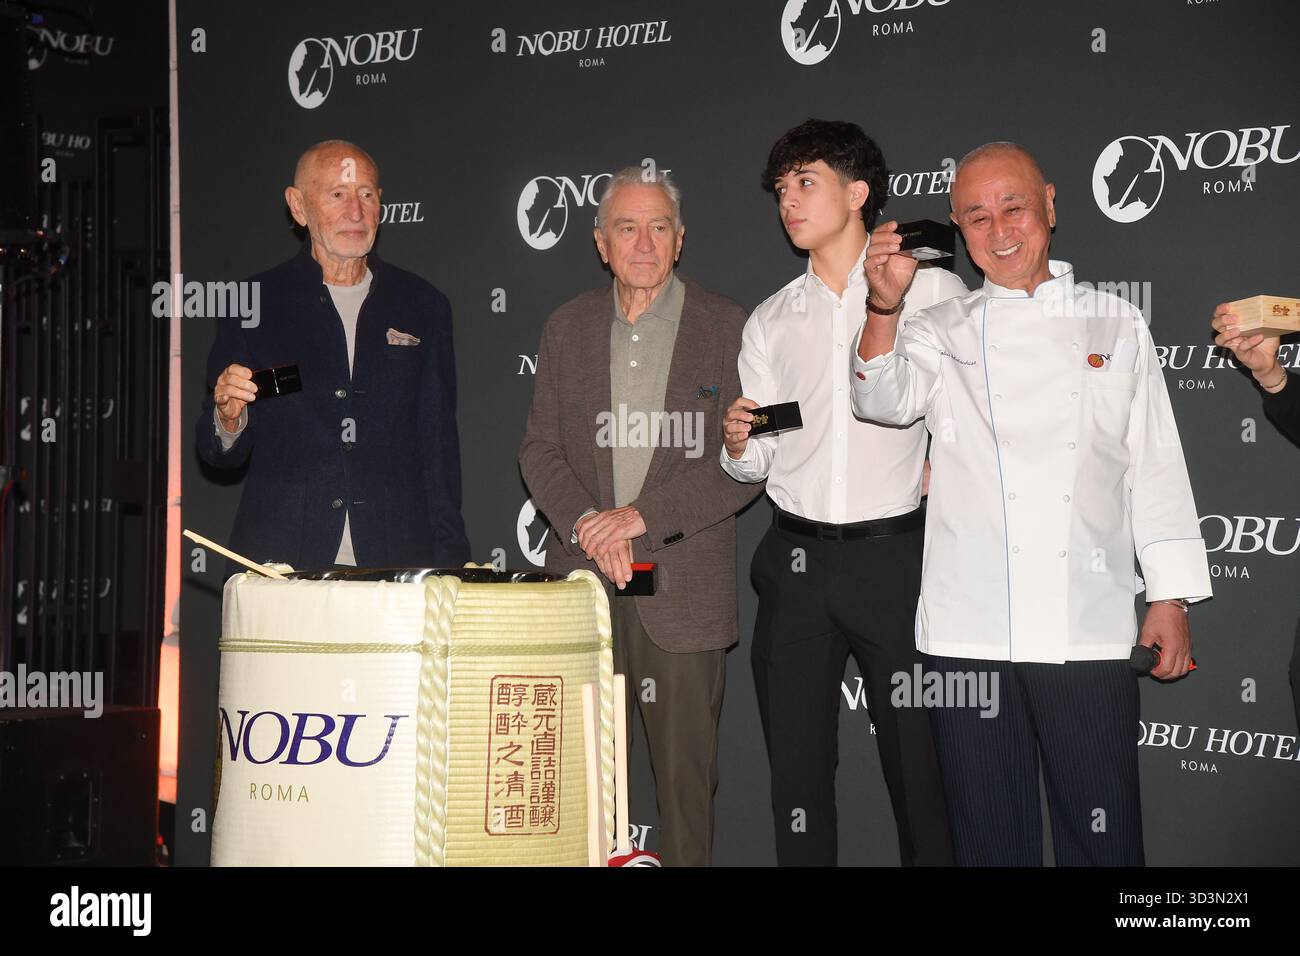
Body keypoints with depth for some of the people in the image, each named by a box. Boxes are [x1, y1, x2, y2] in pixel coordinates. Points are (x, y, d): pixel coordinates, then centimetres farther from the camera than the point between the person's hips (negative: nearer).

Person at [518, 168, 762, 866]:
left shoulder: (724, 326, 1)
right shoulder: (567, 326, 11)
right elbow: (539, 449, 9)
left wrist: (645, 514, -13)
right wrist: (585, 523, -9)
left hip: (682, 590, -2)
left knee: (686, 775, 2)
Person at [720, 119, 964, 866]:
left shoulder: (934, 290, 1)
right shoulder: (770, 322, 12)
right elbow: (758, 461, 13)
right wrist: (739, 445, -8)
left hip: (897, 553, -3)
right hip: (797, 560, 4)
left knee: (920, 762, -1)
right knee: (798, 764, 7)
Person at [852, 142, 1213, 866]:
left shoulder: (1116, 326, 10)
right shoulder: (944, 332, 10)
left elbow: (1156, 467, 11)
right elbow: (884, 397, -9)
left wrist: (1172, 596, 6)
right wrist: (885, 307, -28)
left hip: (1090, 631, 0)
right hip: (971, 632, 1)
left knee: (1102, 832, 2)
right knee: (992, 834, 8)